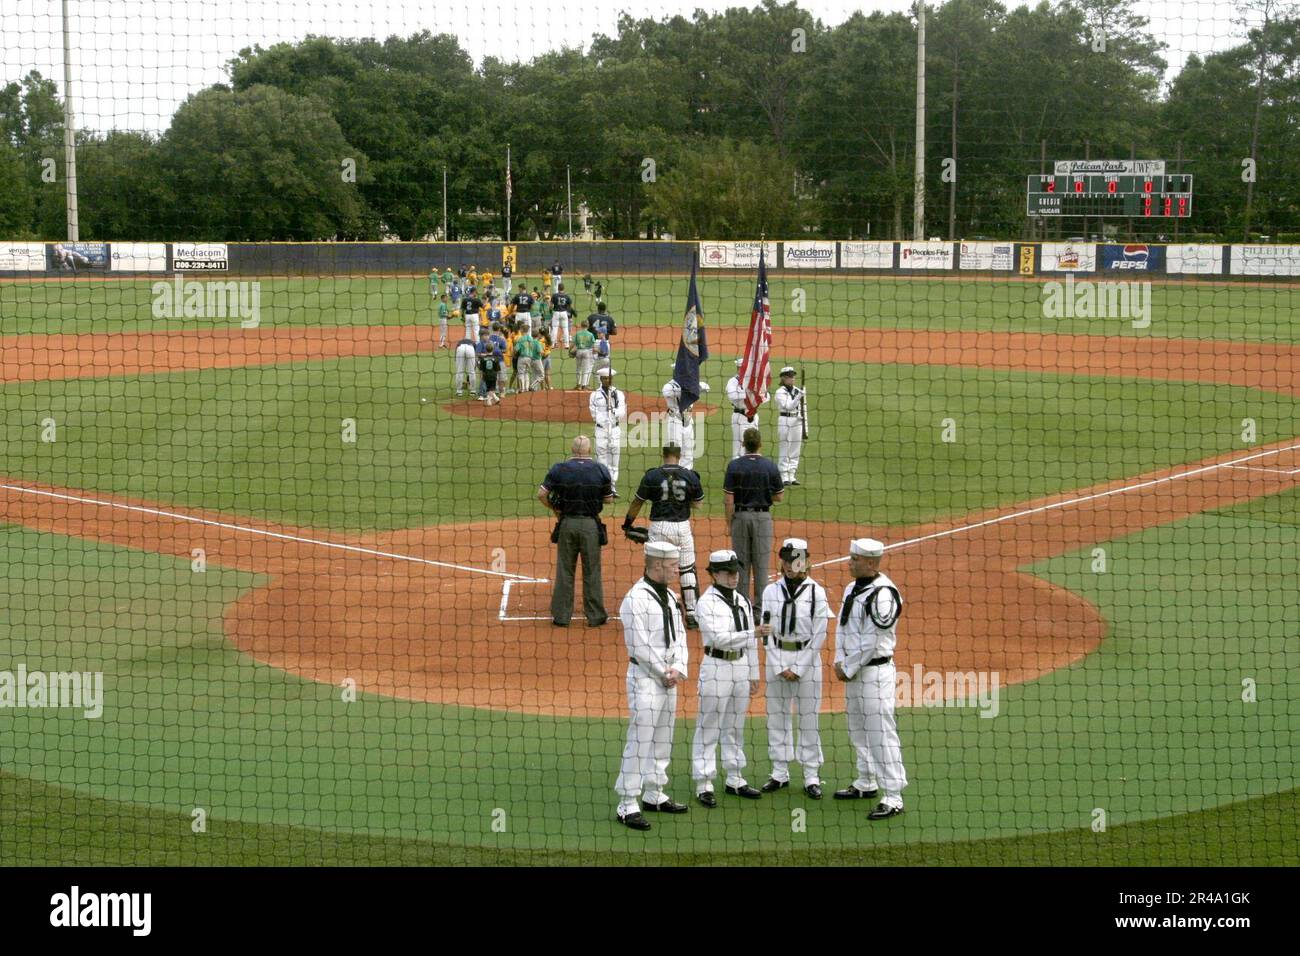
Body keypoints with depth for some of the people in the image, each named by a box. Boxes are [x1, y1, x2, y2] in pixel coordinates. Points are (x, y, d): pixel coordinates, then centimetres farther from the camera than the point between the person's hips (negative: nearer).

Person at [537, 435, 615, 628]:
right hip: (591, 524, -1)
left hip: (566, 524, 1)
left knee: (564, 570, 9)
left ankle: (561, 615, 12)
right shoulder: (601, 470, -4)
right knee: (592, 571, 8)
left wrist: (554, 509, 7)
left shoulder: (559, 469, -4)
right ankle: (595, 616, 13)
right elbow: (608, 499, 2)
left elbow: (541, 494, -8)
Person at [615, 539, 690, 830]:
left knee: (662, 740, 16)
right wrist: (665, 673, -11)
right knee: (639, 741, -9)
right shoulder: (636, 599, -16)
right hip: (645, 676, -9)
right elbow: (640, 647, -18)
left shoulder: (670, 596, 12)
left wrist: (679, 668, -3)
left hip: (668, 678, 9)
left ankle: (654, 795, 28)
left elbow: (679, 636, 13)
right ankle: (628, 805, -7)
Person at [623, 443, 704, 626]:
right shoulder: (690, 476, -3)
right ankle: (692, 614, 13)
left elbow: (637, 502, 2)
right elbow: (697, 504, 6)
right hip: (683, 527, 1)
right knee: (688, 570, 12)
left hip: (659, 527, -1)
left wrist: (627, 524, 15)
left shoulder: (652, 476, -7)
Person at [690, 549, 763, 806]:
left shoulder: (743, 602, 11)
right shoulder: (707, 602, -10)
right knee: (709, 727, -3)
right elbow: (718, 638, -20)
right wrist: (753, 633, -26)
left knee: (735, 727, 14)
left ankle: (735, 780, 23)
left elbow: (750, 643, 15)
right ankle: (703, 784, 0)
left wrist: (753, 674, 15)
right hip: (716, 667, -7)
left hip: (741, 667, 7)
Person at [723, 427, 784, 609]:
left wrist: (729, 523, 1)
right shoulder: (770, 466, -6)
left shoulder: (734, 465, -8)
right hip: (763, 517, 0)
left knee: (741, 561, 8)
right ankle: (760, 604, 8)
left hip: (740, 516, 0)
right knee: (761, 561, 6)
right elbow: (779, 496, 0)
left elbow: (728, 500, -9)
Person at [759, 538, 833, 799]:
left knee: (808, 717, 1)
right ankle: (780, 773, 18)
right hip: (777, 658, 3)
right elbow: (767, 632, 3)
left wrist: (798, 669, -10)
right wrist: (779, 668, -6)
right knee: (777, 716, 8)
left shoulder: (817, 592, -4)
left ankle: (812, 776, 6)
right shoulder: (771, 591, 4)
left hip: (807, 659, -3)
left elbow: (819, 635, -6)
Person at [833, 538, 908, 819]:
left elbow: (872, 641, -20)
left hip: (875, 671, -10)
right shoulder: (851, 588, 10)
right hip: (853, 670, 10)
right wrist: (840, 661, 1)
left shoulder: (883, 594, -19)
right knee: (858, 730, 19)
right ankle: (866, 784, 34)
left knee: (880, 732, -9)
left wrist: (849, 669, -12)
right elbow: (842, 627, 15)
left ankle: (893, 798, -8)